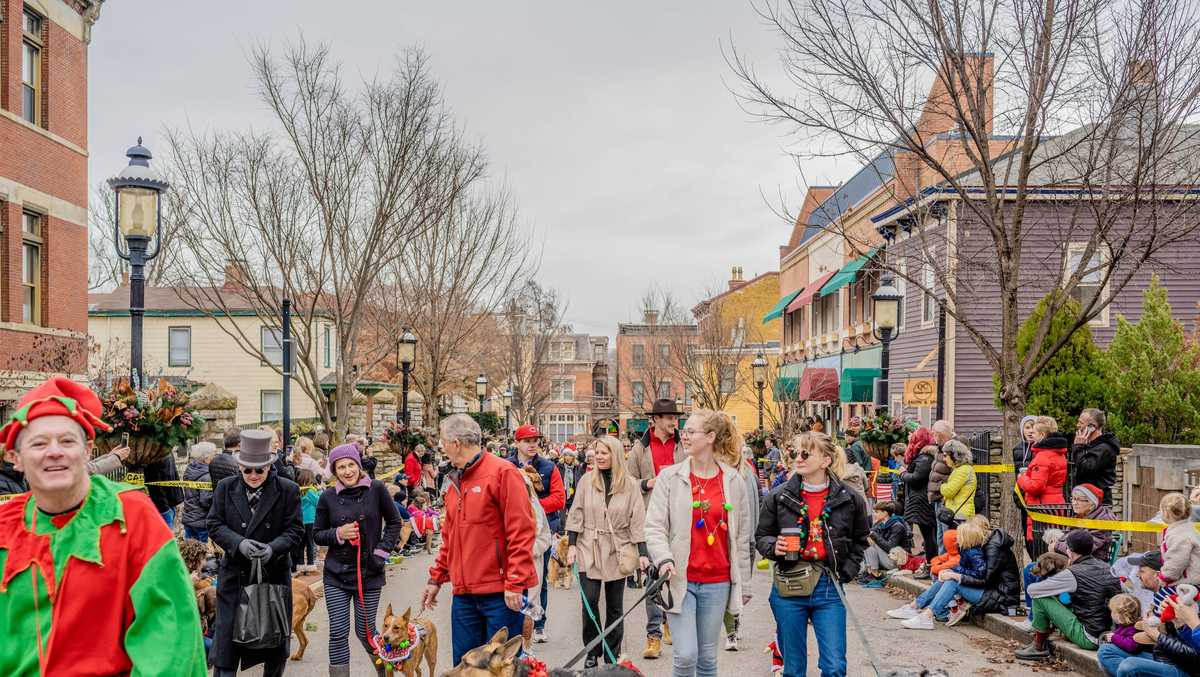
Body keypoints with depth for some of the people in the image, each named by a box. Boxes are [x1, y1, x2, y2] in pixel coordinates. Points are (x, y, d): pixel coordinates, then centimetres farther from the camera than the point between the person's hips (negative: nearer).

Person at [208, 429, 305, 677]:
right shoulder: (225, 487, 1)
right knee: (227, 634, -1)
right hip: (235, 573, 0)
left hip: (275, 573, 0)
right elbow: (215, 525, -1)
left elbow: (295, 529, -4)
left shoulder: (288, 490, -4)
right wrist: (239, 543, -19)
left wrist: (273, 548, -22)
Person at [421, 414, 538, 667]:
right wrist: (436, 578, 18)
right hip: (464, 593, 7)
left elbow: (521, 531, -15)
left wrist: (515, 584, -18)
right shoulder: (456, 482, 14)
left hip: (500, 592, -7)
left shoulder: (503, 472, -11)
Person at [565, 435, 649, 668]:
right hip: (589, 551, 0)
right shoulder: (587, 481, 0)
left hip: (617, 552, 0)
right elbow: (576, 515, 2)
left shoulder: (630, 485, -2)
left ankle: (612, 656, 19)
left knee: (615, 606, 7)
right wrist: (572, 545, -4)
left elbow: (637, 522, -2)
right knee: (589, 602, -5)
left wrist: (642, 552, -7)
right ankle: (592, 652, 12)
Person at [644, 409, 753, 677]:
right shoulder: (669, 477, -2)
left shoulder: (733, 481, 3)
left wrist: (744, 584, 10)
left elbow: (741, 538, 8)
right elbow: (654, 526, -4)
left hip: (717, 582, 2)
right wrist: (664, 559, -21)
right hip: (680, 578, -2)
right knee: (685, 655, -8)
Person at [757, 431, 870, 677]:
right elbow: (761, 537, 6)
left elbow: (860, 540, 13)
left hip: (829, 589, 0)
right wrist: (774, 547, -15)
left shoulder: (850, 499, -2)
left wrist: (847, 571, 1)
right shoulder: (778, 497, -3)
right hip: (788, 588, 0)